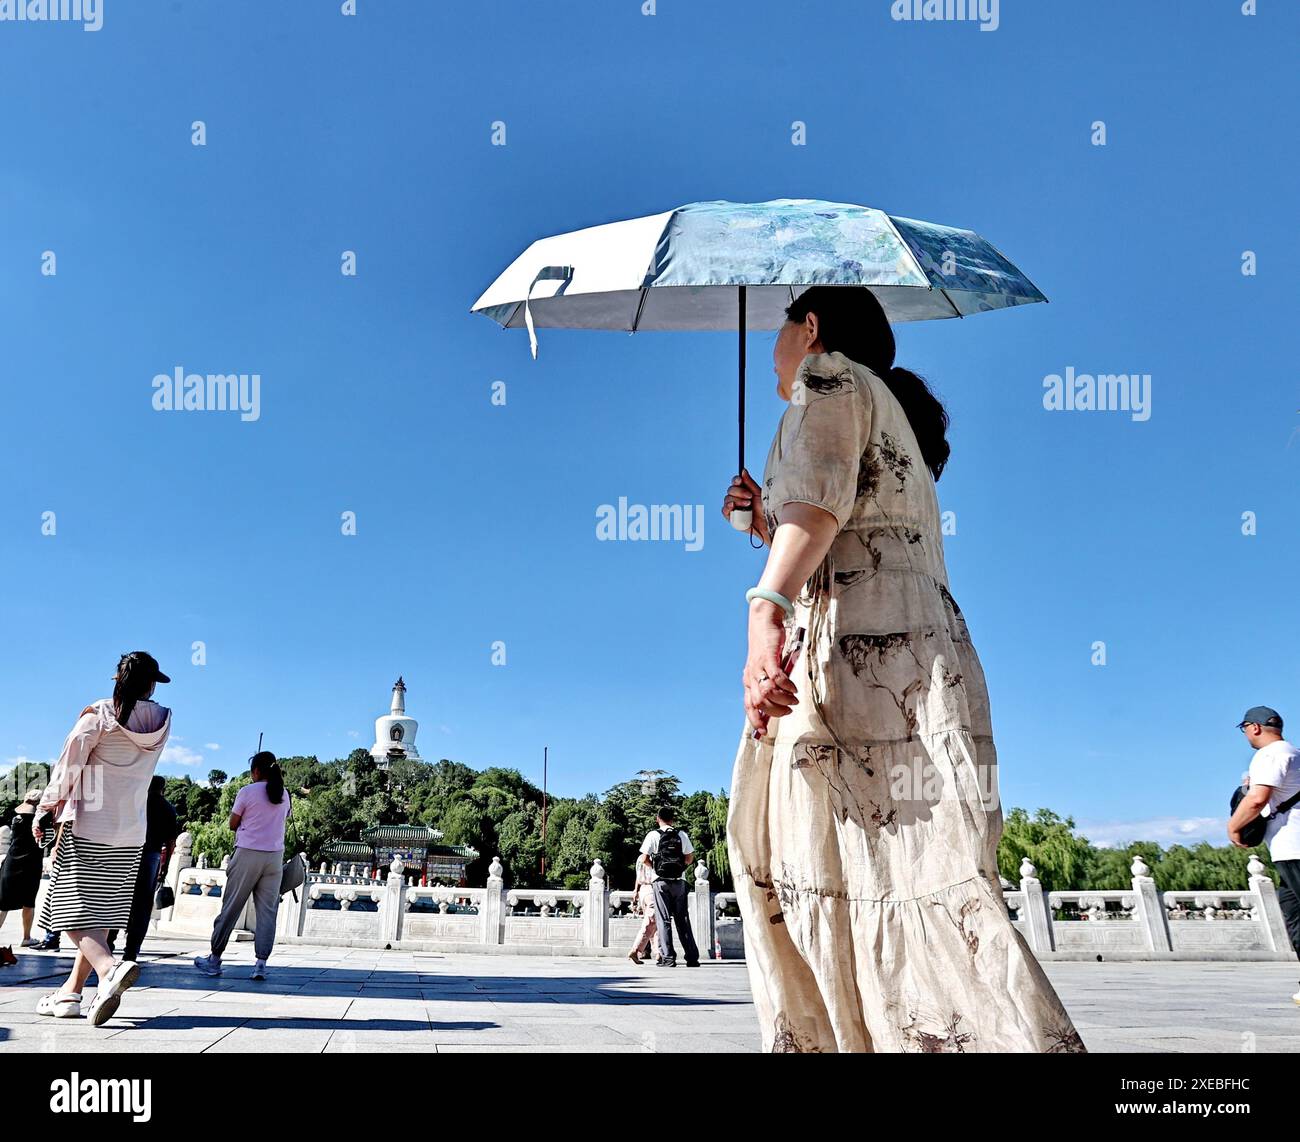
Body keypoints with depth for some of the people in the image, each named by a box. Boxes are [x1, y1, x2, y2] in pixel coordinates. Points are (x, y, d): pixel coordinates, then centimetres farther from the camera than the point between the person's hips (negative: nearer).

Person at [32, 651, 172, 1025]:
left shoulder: (98, 715, -7)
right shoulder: (162, 723, 4)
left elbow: (68, 766, -8)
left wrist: (44, 811, 2)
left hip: (86, 828, -4)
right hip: (131, 835, 4)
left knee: (74, 909, -6)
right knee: (101, 914, 12)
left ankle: (108, 968, -29)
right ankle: (70, 993, 14)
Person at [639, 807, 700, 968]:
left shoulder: (653, 835, -2)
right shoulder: (682, 835, 4)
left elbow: (645, 858, -5)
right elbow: (690, 858, 4)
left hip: (661, 881, -2)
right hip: (679, 881, 2)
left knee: (663, 919, 2)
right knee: (682, 919, 8)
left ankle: (668, 958, -3)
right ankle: (692, 958, 8)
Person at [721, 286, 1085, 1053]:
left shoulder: (831, 376, 5)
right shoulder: (892, 414, 32)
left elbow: (820, 495, -18)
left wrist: (766, 608, -31)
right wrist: (765, 515, 38)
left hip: (865, 651, -9)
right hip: (914, 647, 9)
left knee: (913, 880, -15)